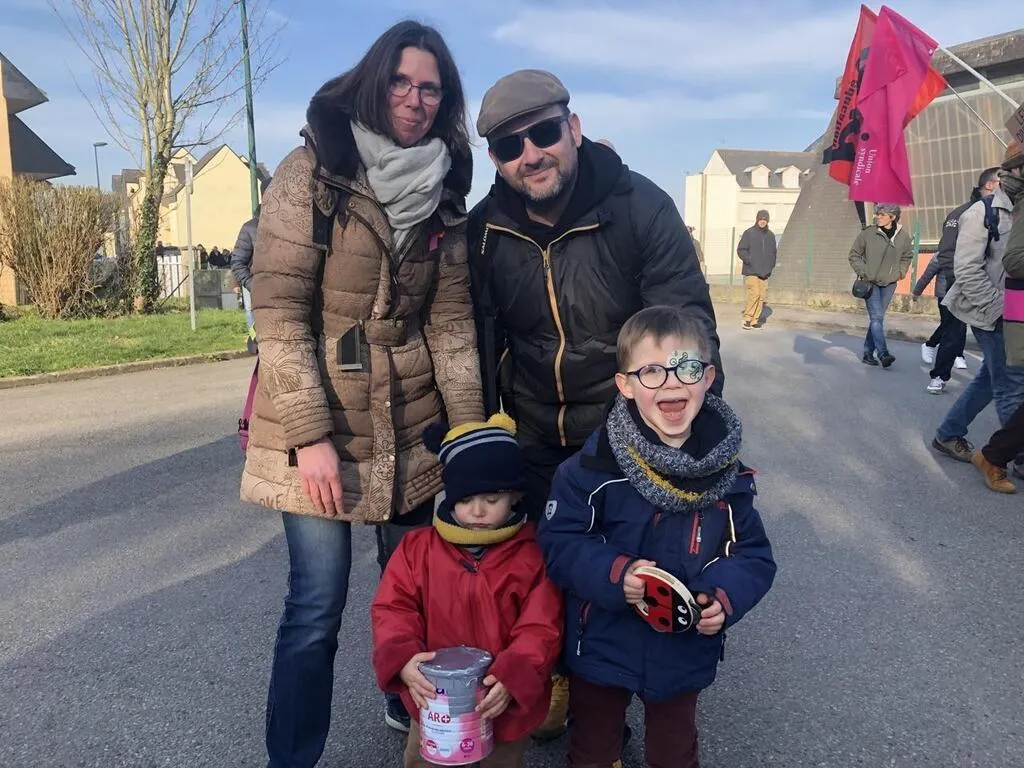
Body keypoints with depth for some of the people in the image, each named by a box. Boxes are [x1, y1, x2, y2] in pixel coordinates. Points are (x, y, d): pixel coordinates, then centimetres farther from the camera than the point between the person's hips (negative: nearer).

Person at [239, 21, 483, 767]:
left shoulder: (445, 193, 6)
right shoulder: (312, 171, -8)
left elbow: (451, 317, 4)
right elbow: (277, 307, -13)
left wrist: (470, 430, -2)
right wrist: (309, 435, -19)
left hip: (412, 426, 5)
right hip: (321, 423, -4)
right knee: (317, 608, -2)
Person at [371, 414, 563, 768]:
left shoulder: (533, 556, -13)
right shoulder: (417, 548, -7)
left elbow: (541, 629, -14)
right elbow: (392, 610, -8)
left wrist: (511, 678, -28)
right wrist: (404, 659, -26)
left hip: (506, 703, -1)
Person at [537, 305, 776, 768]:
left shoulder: (726, 472, -10)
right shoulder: (596, 465, -20)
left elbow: (754, 556, -2)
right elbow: (558, 542, -16)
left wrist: (726, 596, -21)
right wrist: (613, 574, -30)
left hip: (684, 655, 2)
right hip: (600, 649, -2)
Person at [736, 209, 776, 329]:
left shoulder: (771, 235, 13)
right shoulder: (749, 233, -1)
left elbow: (774, 252, 22)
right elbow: (740, 250, -3)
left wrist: (771, 265, 9)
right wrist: (749, 260, -14)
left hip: (765, 272, 5)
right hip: (751, 271, -5)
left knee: (762, 296, 3)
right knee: (754, 294, -15)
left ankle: (755, 320, 9)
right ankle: (747, 319, -7)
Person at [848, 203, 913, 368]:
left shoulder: (903, 236, -1)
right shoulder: (868, 234, -9)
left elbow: (907, 256, 18)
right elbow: (854, 254, 2)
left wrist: (900, 271, 7)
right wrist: (862, 271, -7)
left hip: (889, 283, 3)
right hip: (870, 282, -3)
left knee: (877, 318, 8)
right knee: (876, 317, -12)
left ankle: (868, 352, 15)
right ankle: (883, 353, -14)